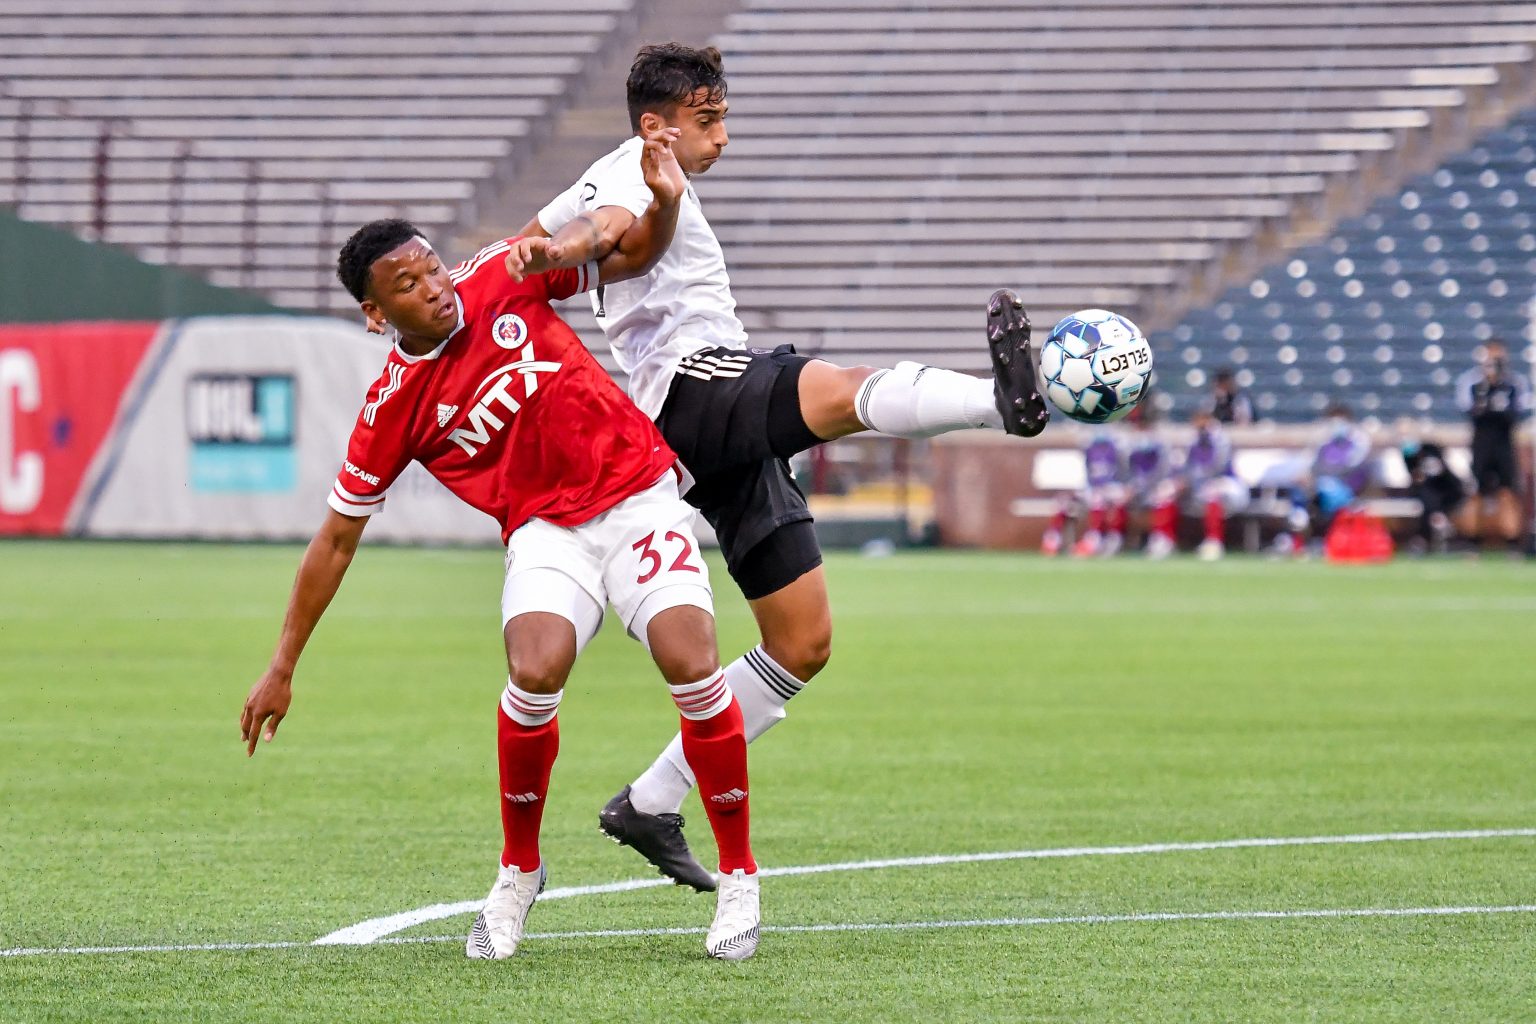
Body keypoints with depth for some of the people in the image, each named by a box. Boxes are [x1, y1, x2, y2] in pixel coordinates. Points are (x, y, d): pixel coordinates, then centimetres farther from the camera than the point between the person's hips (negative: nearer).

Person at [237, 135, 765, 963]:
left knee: (691, 664, -21)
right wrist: (282, 668, 2)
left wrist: (664, 203, -15)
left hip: (637, 498, 1)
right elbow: (337, 537, 1)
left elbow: (629, 258, 7)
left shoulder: (503, 280, -4)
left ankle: (737, 877, -2)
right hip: (545, 530, -1)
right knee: (535, 672, -28)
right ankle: (518, 871, -1)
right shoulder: (391, 409, -7)